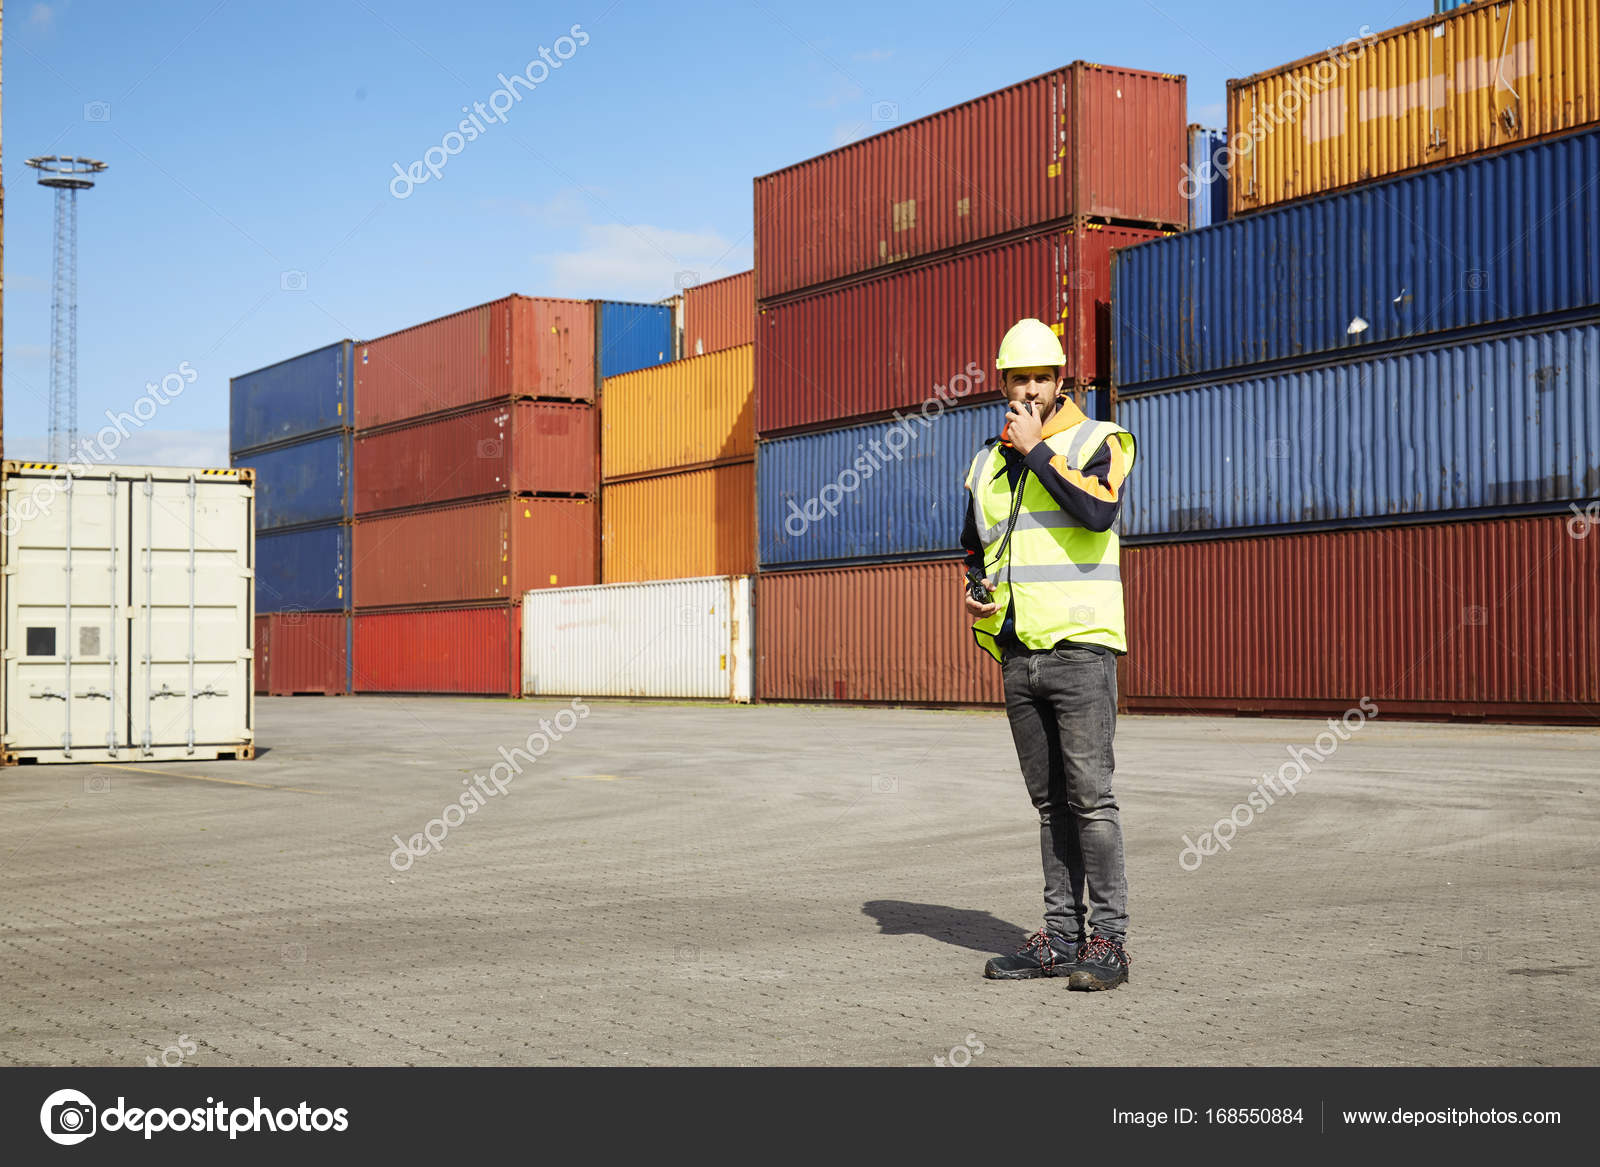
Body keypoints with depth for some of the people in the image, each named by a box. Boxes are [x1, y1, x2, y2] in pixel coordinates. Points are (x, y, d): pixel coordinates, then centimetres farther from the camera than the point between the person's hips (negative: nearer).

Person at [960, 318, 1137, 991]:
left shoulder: (1098, 442, -1)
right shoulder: (990, 463, 17)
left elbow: (1099, 511, -22)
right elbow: (975, 550, 28)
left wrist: (1038, 449, -14)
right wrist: (975, 596, 7)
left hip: (1080, 644, -6)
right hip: (1017, 653, 6)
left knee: (1090, 795, -10)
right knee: (1050, 802, 9)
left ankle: (1108, 940, -5)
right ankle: (1062, 936, 14)